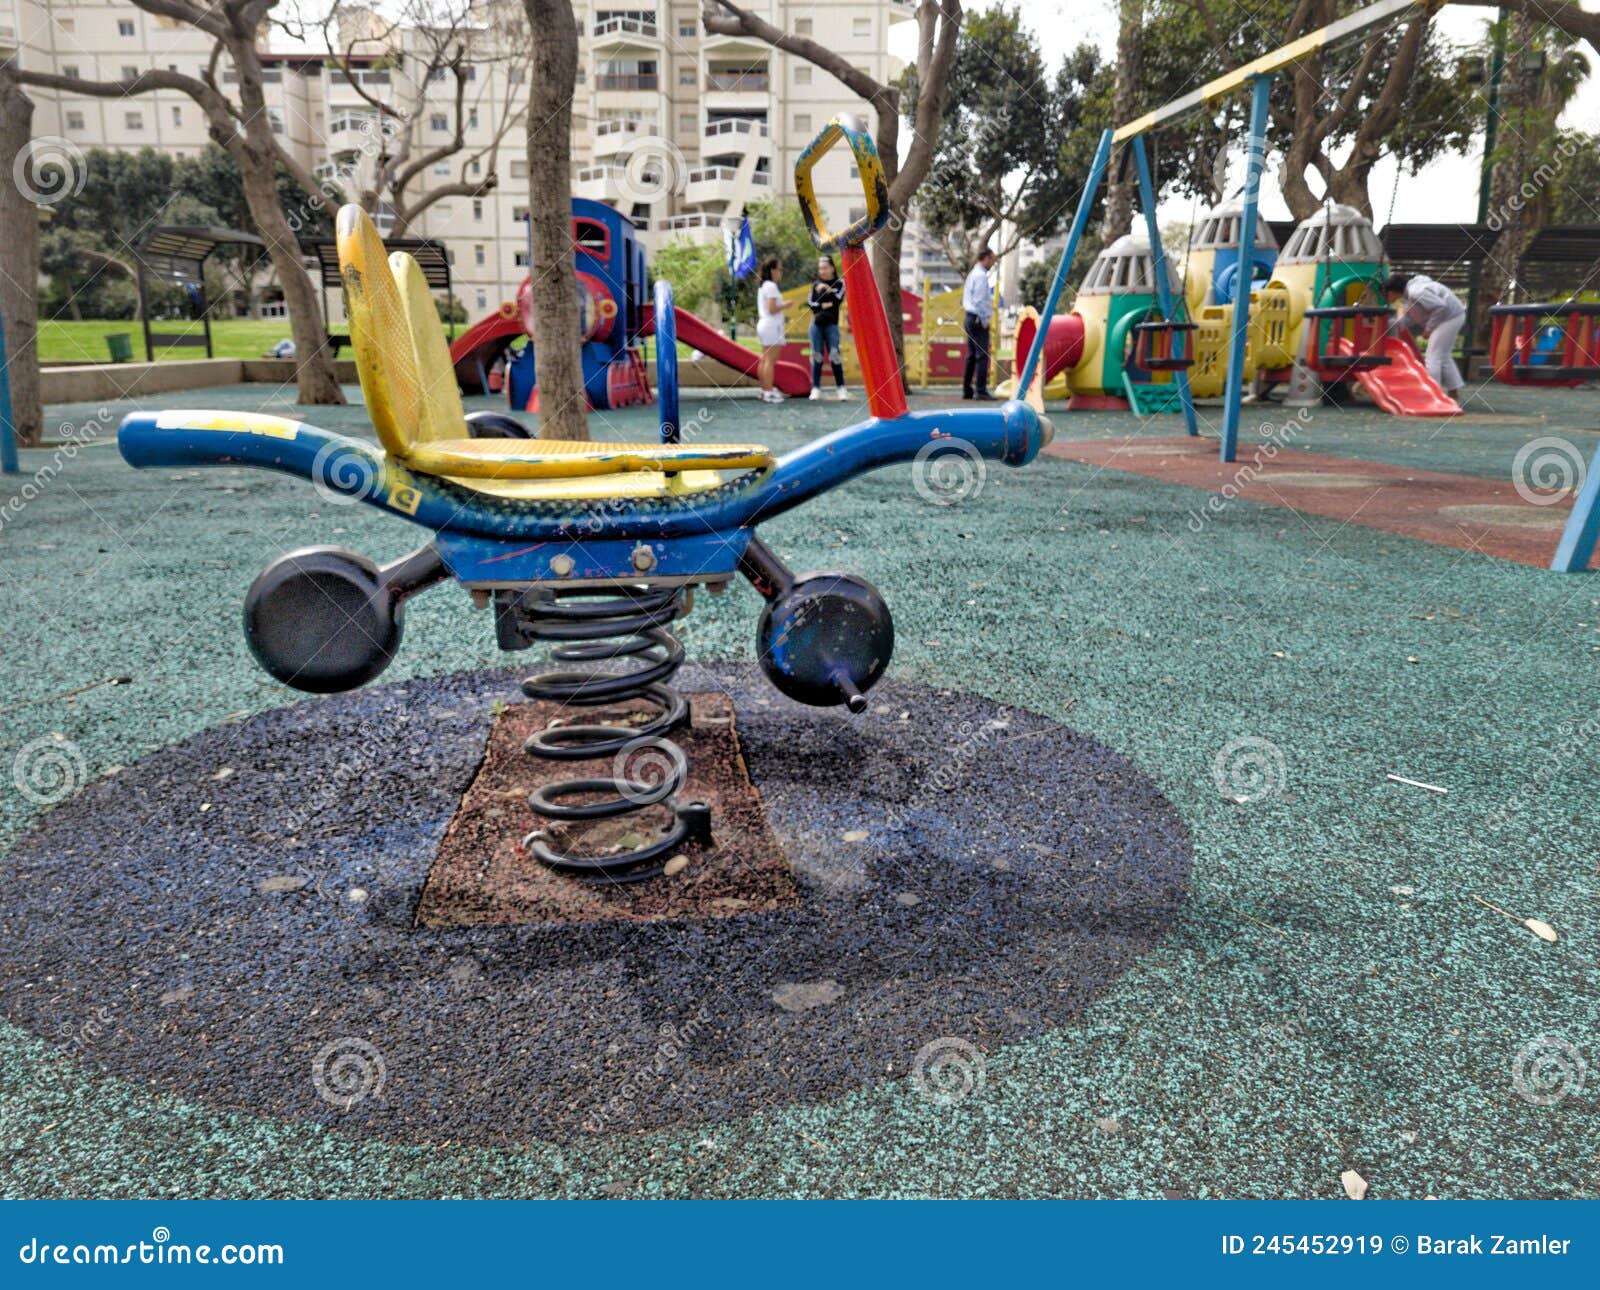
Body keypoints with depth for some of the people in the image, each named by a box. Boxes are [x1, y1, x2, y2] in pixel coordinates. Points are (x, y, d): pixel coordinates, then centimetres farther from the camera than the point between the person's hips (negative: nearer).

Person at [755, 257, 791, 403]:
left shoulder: (763, 286, 17)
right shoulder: (771, 286, -12)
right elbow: (772, 309, -19)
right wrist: (785, 305, -6)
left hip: (763, 324, 10)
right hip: (772, 326, -10)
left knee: (765, 360, 11)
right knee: (770, 360, -11)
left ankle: (765, 389, 14)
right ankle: (769, 392, -12)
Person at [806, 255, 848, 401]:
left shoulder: (839, 283, 8)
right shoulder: (815, 285, 13)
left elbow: (838, 299, -7)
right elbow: (811, 304, 3)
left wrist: (827, 290, -14)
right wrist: (824, 305, -9)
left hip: (831, 324, -2)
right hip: (816, 324, 2)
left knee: (835, 355, -11)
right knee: (817, 355, 1)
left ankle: (840, 388, -7)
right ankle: (816, 388, 3)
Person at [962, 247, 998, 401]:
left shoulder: (973, 274, 18)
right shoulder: (981, 275, -12)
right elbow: (979, 300, -18)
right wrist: (984, 320, -15)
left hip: (971, 318, 10)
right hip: (979, 320, -10)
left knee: (972, 356, 12)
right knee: (982, 355, -11)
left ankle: (967, 390, 15)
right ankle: (981, 391, -14)